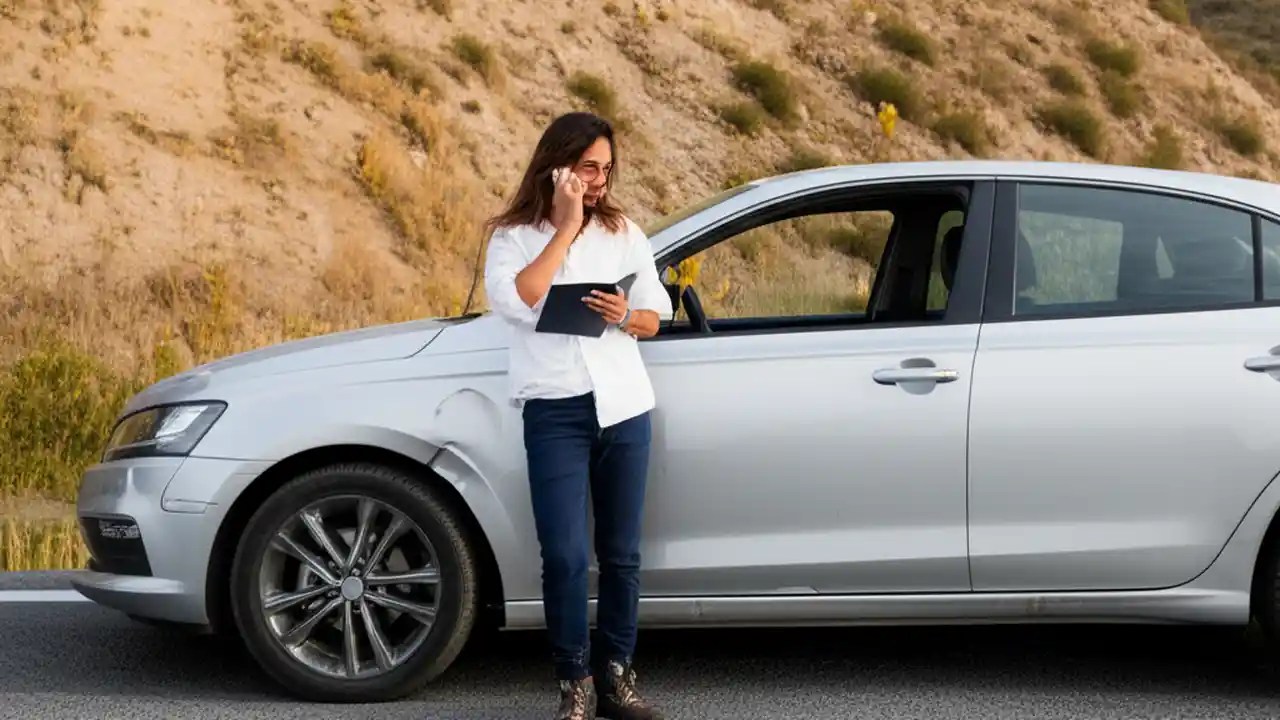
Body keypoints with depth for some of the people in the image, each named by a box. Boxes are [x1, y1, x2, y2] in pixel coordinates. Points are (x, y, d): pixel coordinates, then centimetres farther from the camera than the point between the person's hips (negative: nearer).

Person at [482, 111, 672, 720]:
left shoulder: (624, 232, 11)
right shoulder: (513, 236, 1)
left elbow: (655, 318, 15)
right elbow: (517, 300, -18)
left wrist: (625, 317, -8)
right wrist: (566, 226, -14)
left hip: (624, 406, 4)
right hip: (555, 410, -3)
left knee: (621, 552, 7)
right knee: (566, 555, -9)